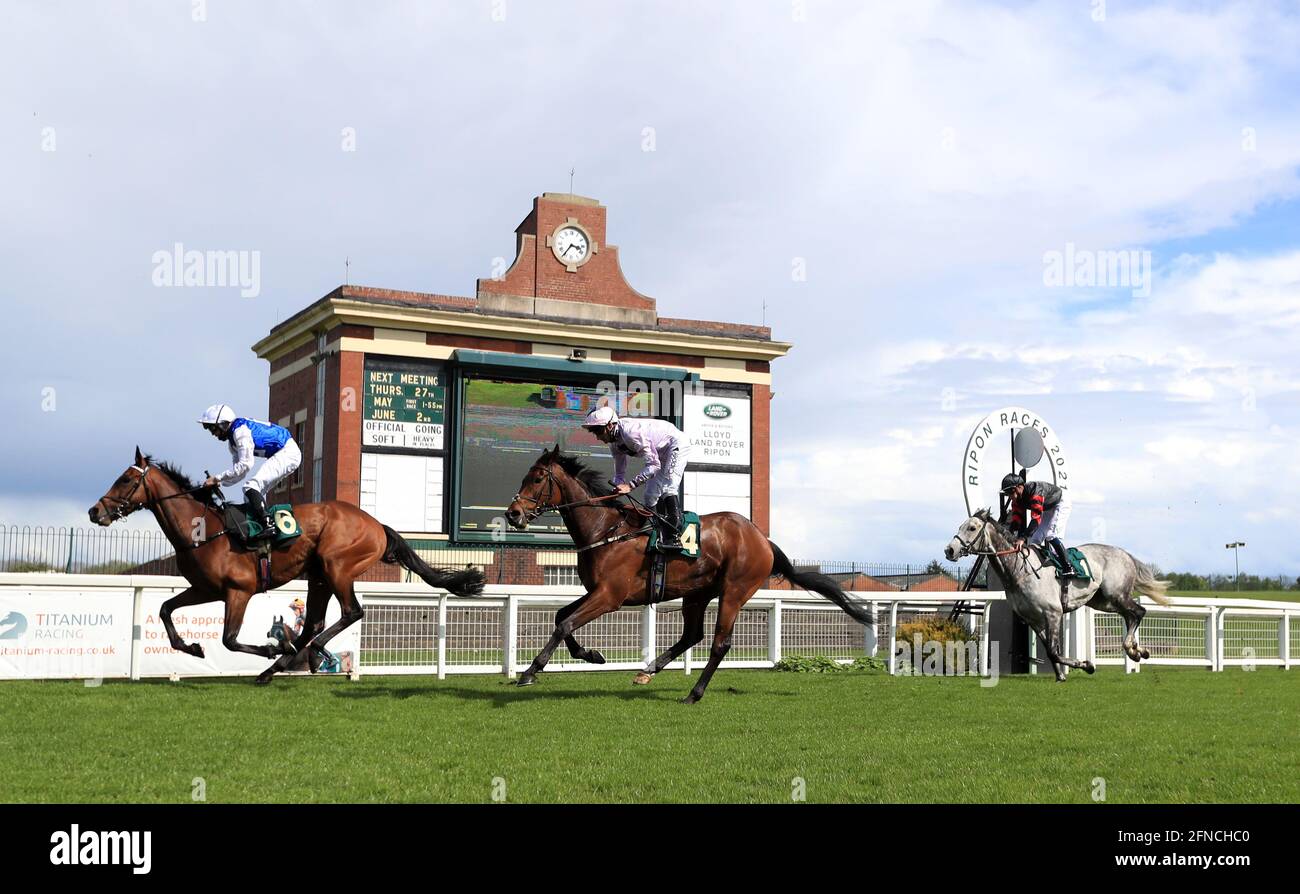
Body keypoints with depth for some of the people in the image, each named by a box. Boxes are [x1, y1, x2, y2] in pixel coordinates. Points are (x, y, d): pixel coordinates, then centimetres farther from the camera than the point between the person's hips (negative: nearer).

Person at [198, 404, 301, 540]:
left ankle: (268, 525, -28)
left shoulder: (240, 431, -17)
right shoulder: (232, 441, 15)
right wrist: (219, 482, 0)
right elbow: (240, 473, 15)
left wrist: (218, 478, -18)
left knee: (251, 487, -20)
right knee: (255, 493, 13)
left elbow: (245, 465, -23)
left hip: (288, 452, -11)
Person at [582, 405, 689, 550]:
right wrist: (617, 489, -17)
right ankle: (659, 535, 13)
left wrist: (631, 485, -38)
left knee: (668, 488, -22)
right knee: (651, 495, 7)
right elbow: (620, 473, 4)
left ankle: (675, 537, -24)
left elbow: (654, 465, -35)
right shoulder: (615, 443, -5)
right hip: (661, 454, 10)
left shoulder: (631, 432, -35)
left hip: (677, 445, -10)